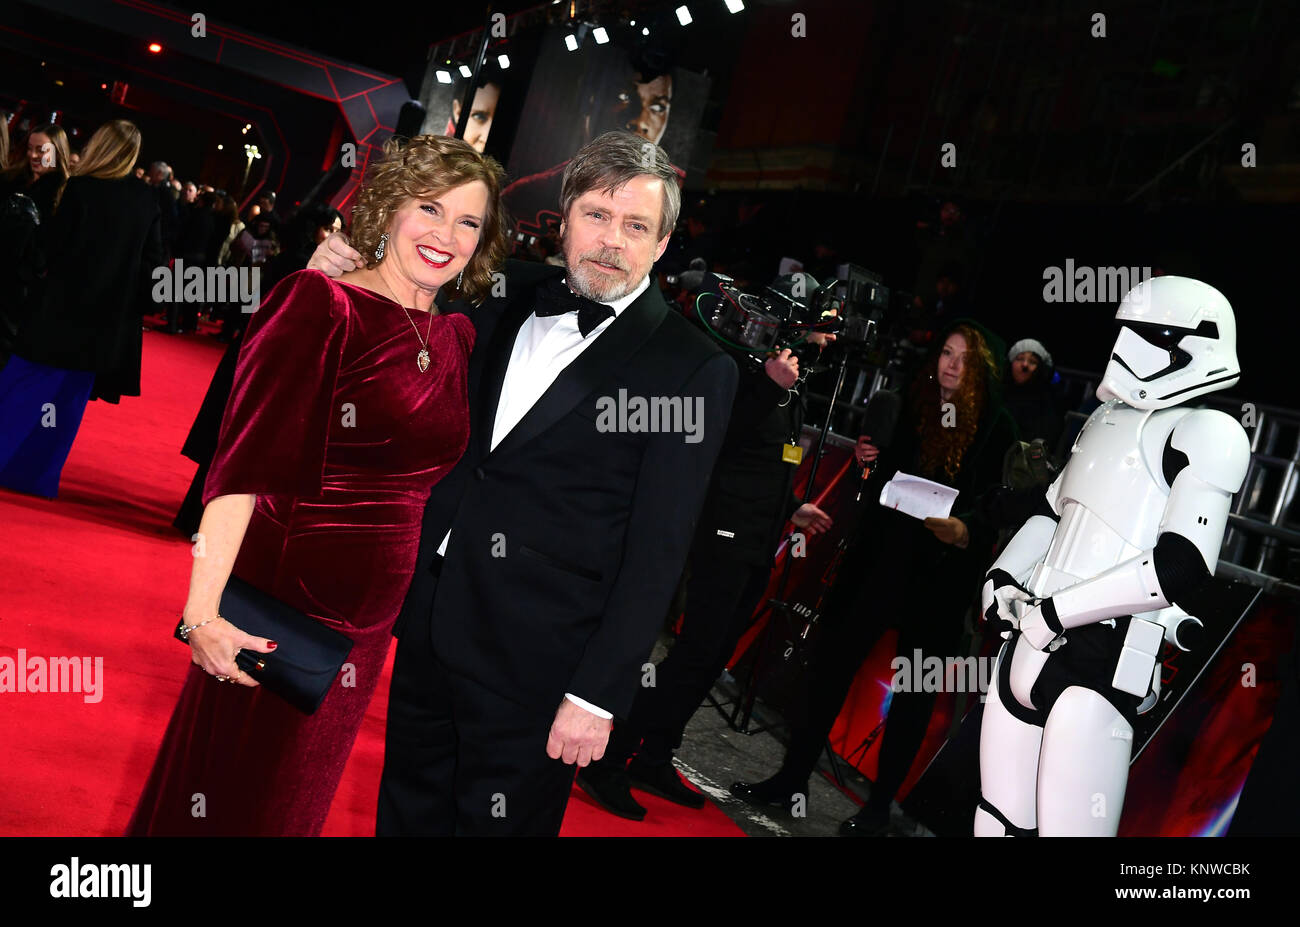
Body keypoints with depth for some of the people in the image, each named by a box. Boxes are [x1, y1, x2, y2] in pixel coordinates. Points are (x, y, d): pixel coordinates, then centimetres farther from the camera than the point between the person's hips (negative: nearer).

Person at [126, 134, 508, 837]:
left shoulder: (457, 337, 7)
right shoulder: (321, 303, -14)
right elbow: (245, 461, -21)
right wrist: (202, 612, -28)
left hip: (367, 627, 6)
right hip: (280, 610, -6)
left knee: (292, 804, 23)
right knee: (226, 801, 11)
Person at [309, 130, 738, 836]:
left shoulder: (695, 371, -12)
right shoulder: (514, 300, 5)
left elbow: (656, 552, -13)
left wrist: (598, 696, -15)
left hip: (534, 665, -5)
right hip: (429, 620, 6)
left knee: (497, 819, 11)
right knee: (407, 811, 20)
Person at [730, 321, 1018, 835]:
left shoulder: (997, 428, -6)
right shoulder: (914, 407, 6)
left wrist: (963, 531, -24)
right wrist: (873, 460, -1)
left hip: (942, 574, -4)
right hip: (883, 556, 4)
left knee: (915, 690, 6)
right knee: (831, 661, 5)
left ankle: (879, 805, 20)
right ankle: (793, 779, 18)